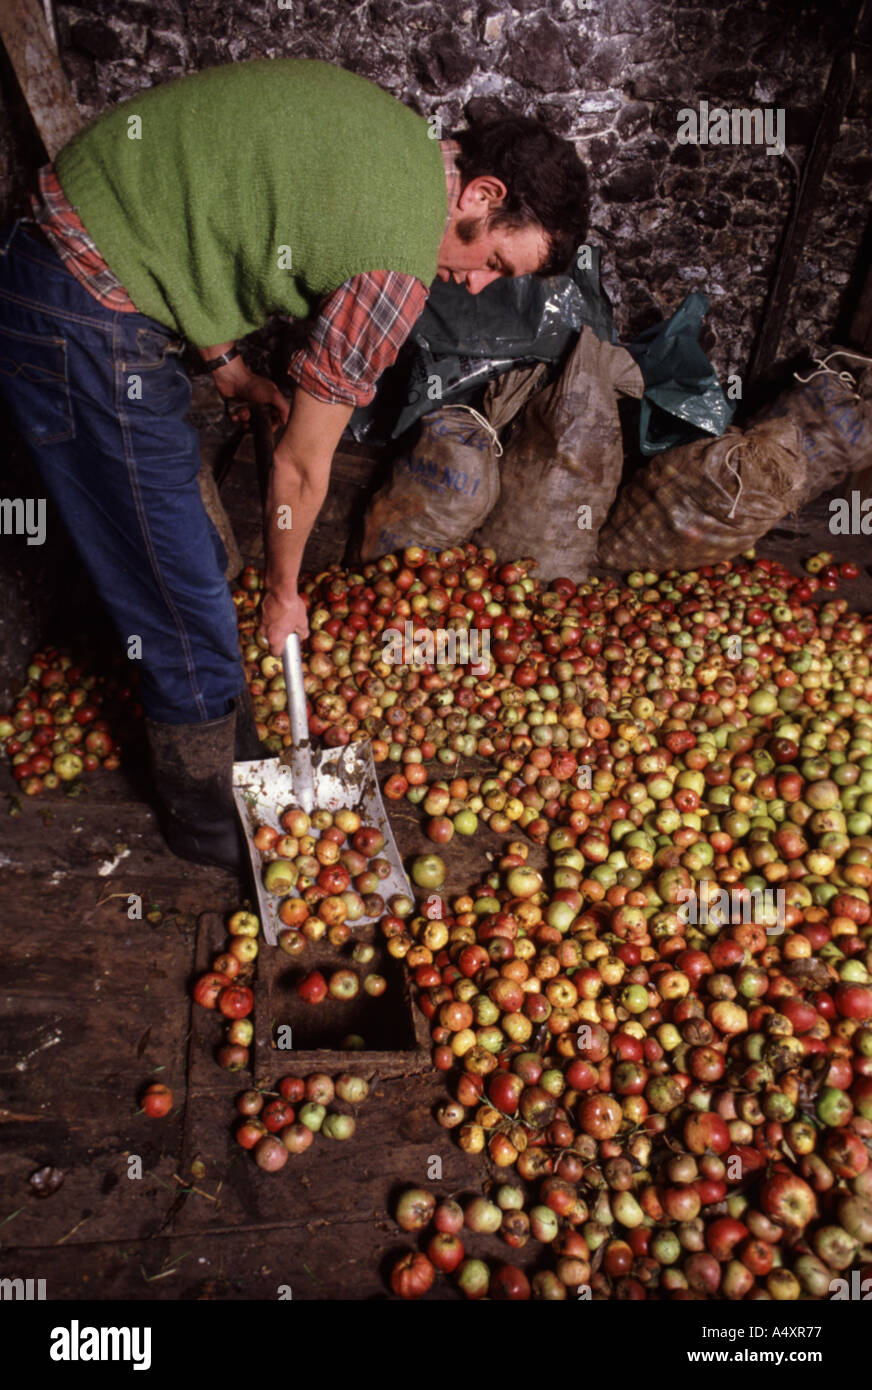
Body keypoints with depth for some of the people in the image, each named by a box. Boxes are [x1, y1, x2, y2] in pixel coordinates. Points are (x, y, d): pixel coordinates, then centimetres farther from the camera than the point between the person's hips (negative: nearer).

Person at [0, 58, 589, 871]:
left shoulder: (397, 135, 9)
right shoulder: (398, 266, -19)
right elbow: (301, 467, -11)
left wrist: (229, 366, 12)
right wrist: (283, 593, 5)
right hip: (84, 325, -10)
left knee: (187, 567, 18)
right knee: (184, 598, 1)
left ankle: (229, 751, 37)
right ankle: (208, 816, 23)